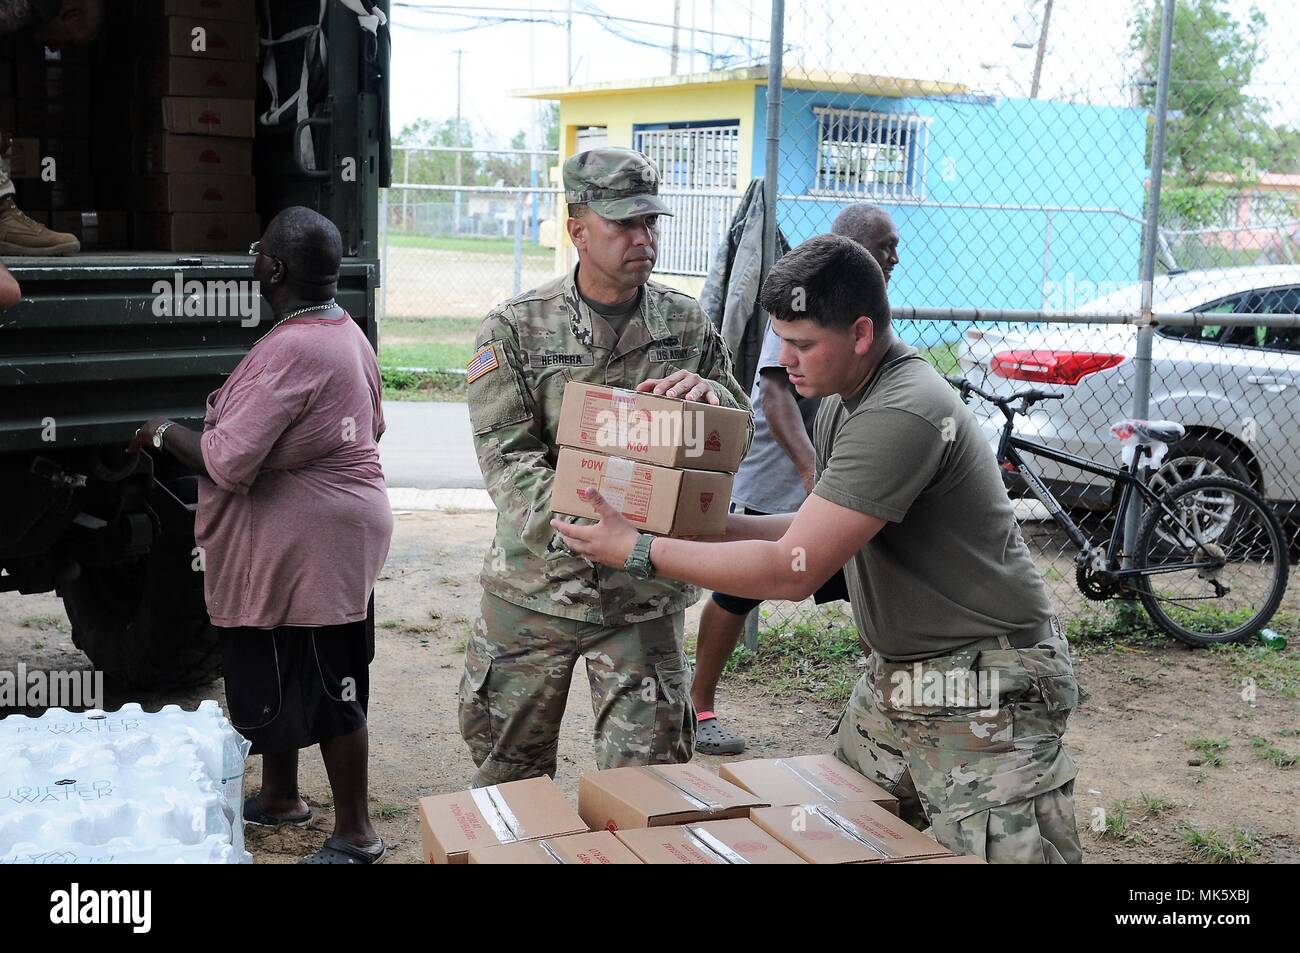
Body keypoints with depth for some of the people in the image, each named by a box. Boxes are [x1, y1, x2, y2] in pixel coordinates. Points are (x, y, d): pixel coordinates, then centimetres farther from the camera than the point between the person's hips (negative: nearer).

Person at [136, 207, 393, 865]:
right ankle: (278, 796, 40)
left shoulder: (290, 349, -25)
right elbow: (372, 424, 19)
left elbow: (226, 463, -26)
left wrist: (165, 431, -8)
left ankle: (355, 833, 15)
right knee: (271, 675, 23)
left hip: (313, 545, -11)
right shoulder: (347, 332, 7)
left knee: (328, 690, 1)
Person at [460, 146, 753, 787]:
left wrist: (708, 393, -16)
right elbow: (506, 454, -13)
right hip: (535, 582, 0)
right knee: (507, 766, 16)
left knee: (648, 772, 4)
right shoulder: (515, 329, -5)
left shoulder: (688, 324, 3)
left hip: (644, 590, 1)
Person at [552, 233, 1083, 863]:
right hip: (891, 684, 9)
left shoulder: (902, 415, -25)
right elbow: (815, 534, 16)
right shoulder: (840, 404, 8)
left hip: (982, 697, -9)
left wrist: (636, 549, -20)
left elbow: (793, 572, -26)